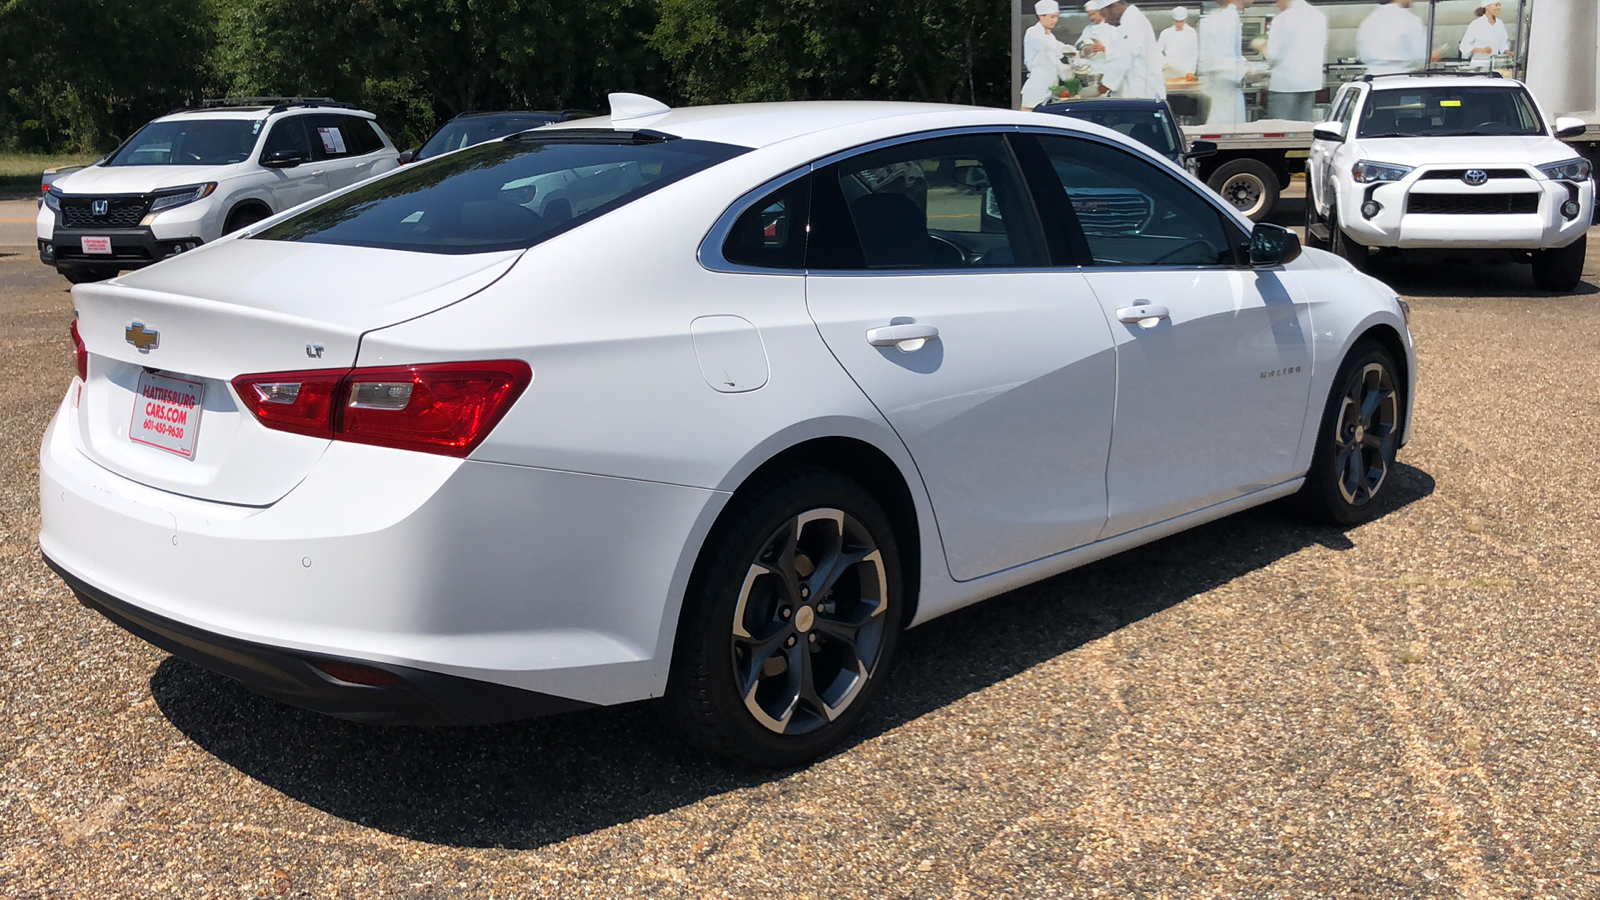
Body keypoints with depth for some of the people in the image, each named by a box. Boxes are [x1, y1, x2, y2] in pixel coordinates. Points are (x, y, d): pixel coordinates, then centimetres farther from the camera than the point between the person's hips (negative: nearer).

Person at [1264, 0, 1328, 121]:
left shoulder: (1282, 19, -11)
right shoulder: (1319, 16, 7)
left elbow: (1272, 56, -10)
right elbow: (1323, 50, 15)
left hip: (1285, 83, -6)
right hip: (1311, 82, 6)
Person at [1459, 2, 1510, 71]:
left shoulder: (1500, 24, 10)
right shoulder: (1476, 24, -6)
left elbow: (1502, 44, 19)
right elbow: (1464, 46, -7)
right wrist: (1481, 50, -19)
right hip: (1479, 64, -4)